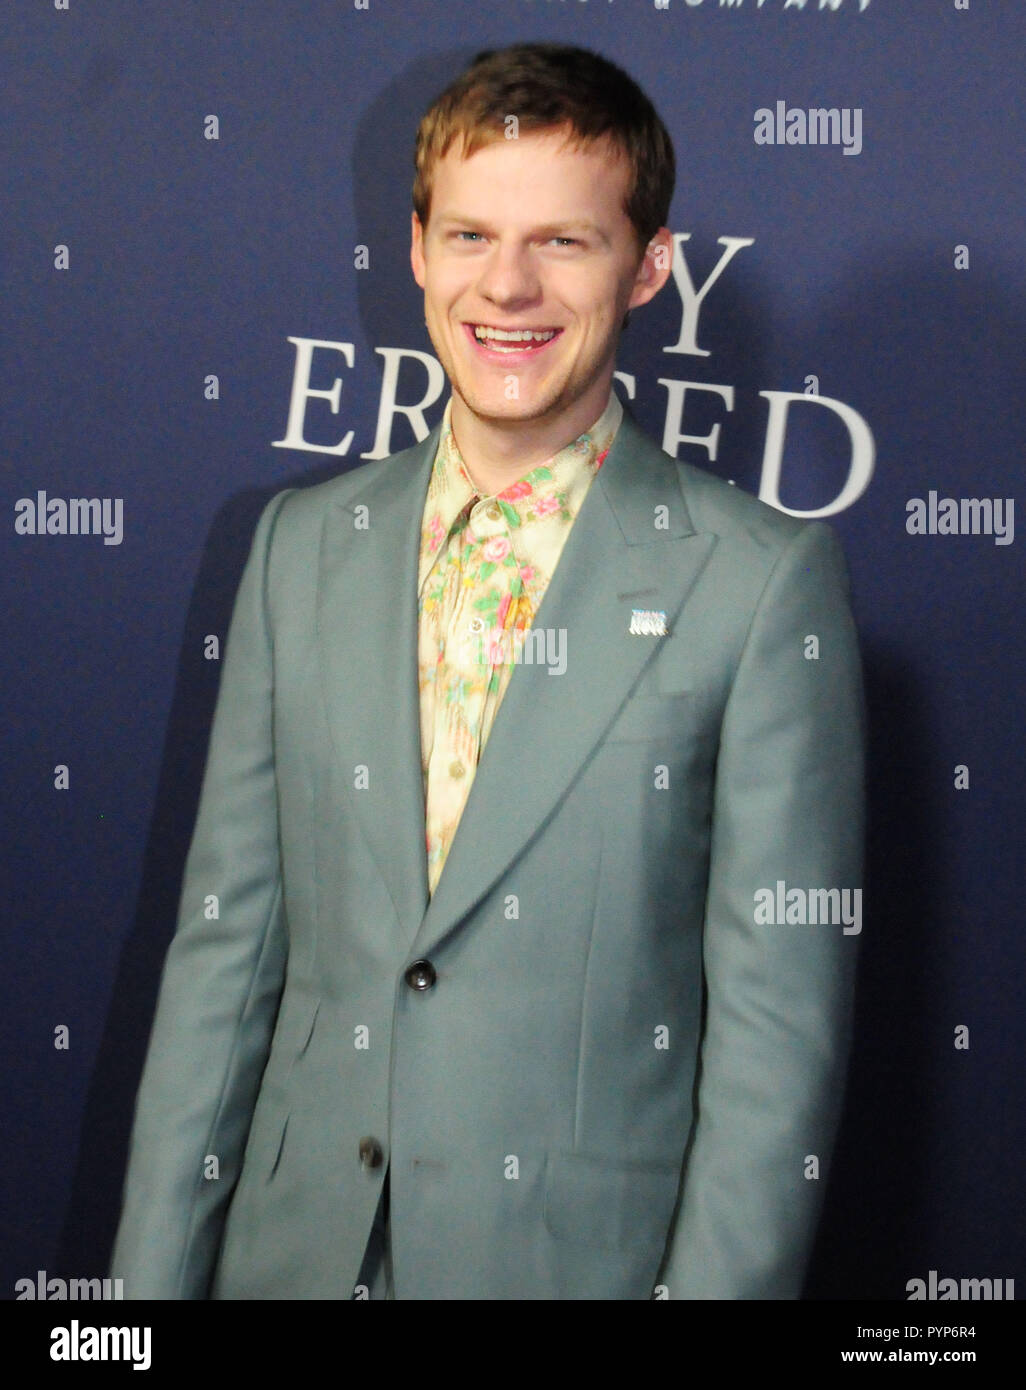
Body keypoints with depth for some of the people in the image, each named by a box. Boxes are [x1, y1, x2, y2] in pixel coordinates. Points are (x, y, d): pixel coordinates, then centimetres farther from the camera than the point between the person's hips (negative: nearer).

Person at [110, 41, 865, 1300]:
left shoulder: (763, 580, -9)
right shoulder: (301, 544, 4)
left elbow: (780, 1015, -10)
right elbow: (225, 937, 5)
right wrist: (153, 1274, 3)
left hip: (584, 1255, -3)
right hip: (296, 1247, 4)